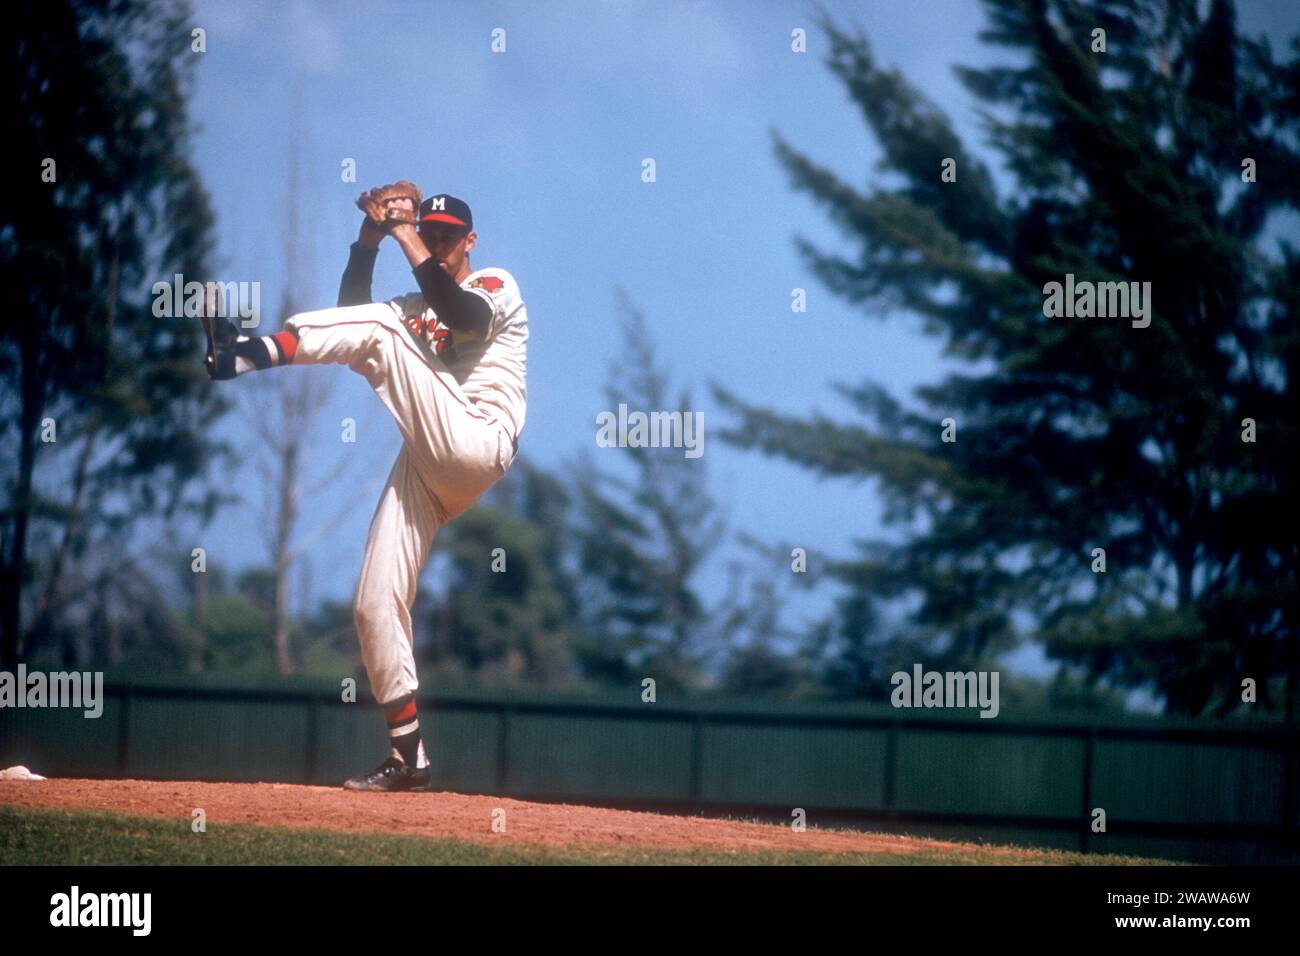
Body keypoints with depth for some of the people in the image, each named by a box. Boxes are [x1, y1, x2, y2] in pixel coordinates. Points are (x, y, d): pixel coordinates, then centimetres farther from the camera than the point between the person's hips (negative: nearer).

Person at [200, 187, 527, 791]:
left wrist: (406, 238, -13)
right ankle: (408, 758, -1)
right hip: (427, 468, 7)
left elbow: (463, 315, -15)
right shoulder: (413, 309, 30)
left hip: (474, 445, -7)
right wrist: (369, 239, 0)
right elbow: (349, 310, 10)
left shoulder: (495, 287, 10)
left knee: (380, 329, -19)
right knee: (376, 605, -3)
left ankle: (246, 356, -36)